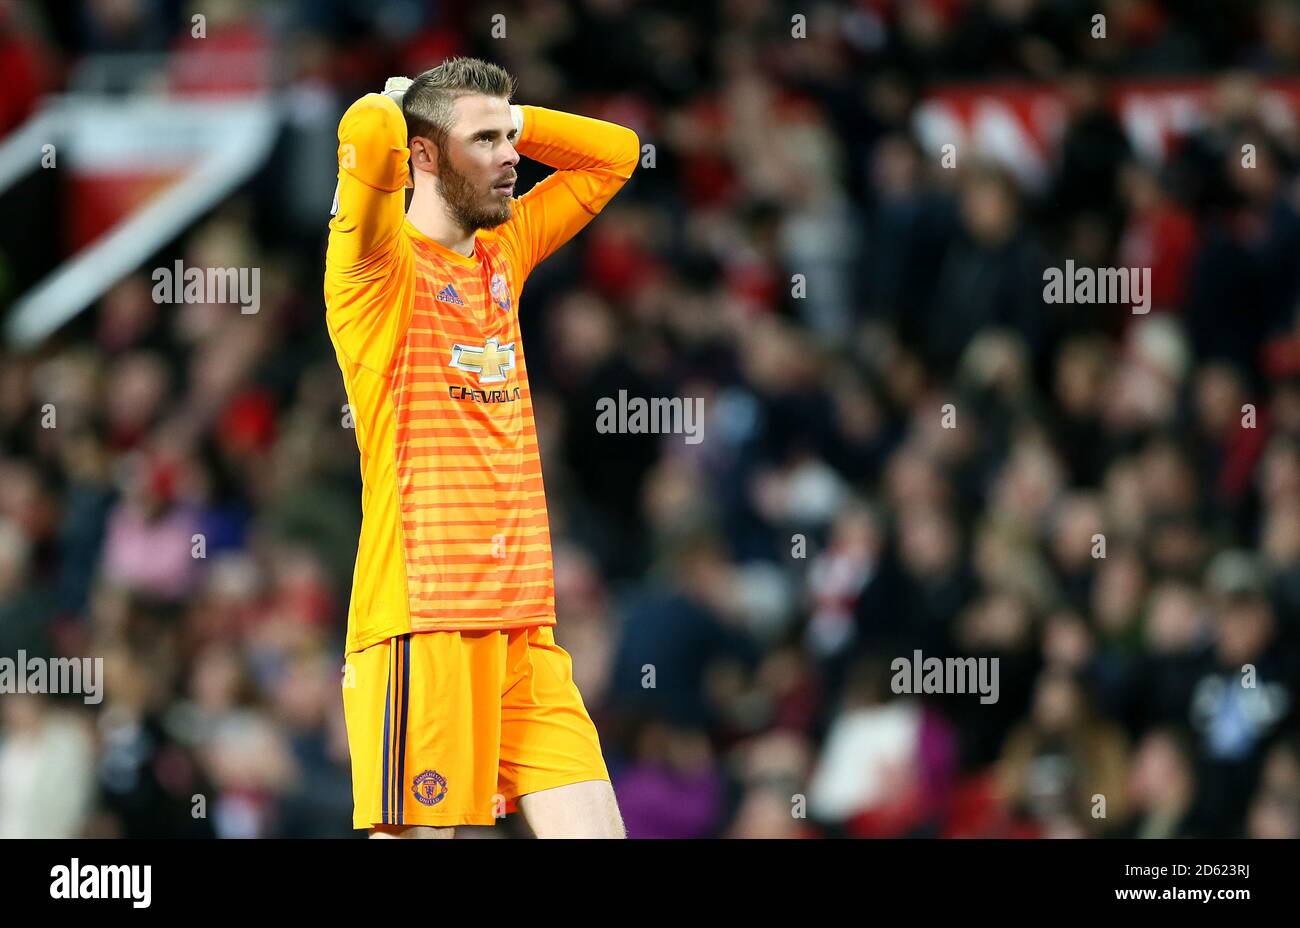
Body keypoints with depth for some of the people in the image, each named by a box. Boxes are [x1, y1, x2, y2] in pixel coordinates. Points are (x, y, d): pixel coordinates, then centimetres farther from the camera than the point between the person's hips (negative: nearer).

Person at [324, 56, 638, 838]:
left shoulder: (503, 252, 17)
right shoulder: (382, 263, -4)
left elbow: (615, 153, 29)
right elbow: (372, 134, -23)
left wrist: (509, 118, 16)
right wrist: (391, 112, 0)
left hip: (525, 625, 7)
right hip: (423, 619, -7)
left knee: (593, 829, -1)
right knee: (419, 831, -8)